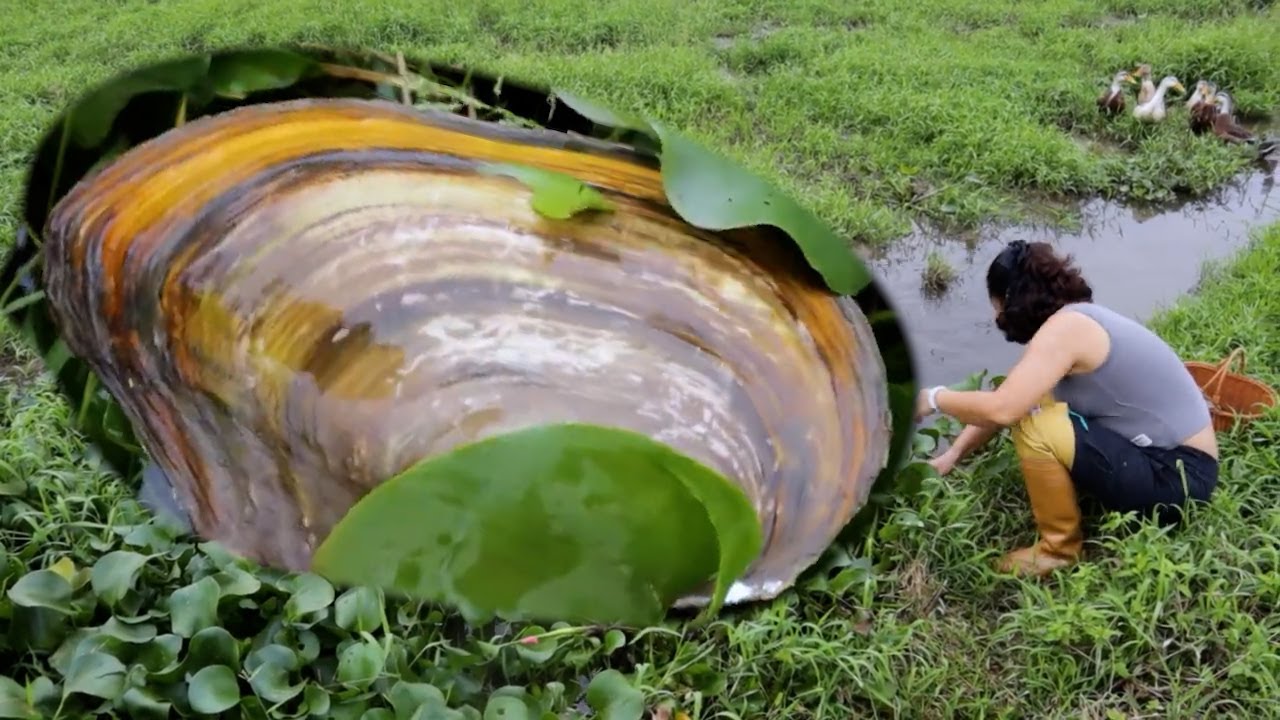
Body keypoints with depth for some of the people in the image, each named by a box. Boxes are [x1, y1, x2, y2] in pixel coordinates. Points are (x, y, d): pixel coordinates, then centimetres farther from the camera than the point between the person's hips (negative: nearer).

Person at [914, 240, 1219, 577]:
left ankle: (1060, 547, -2)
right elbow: (1007, 401, 12)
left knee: (1033, 424, -22)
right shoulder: (1074, 321, 8)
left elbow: (1001, 409, -30)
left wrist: (936, 398, -13)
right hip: (1159, 454, 9)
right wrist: (952, 454, 8)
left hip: (1177, 475, -9)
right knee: (1028, 403, 9)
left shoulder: (1066, 327, -21)